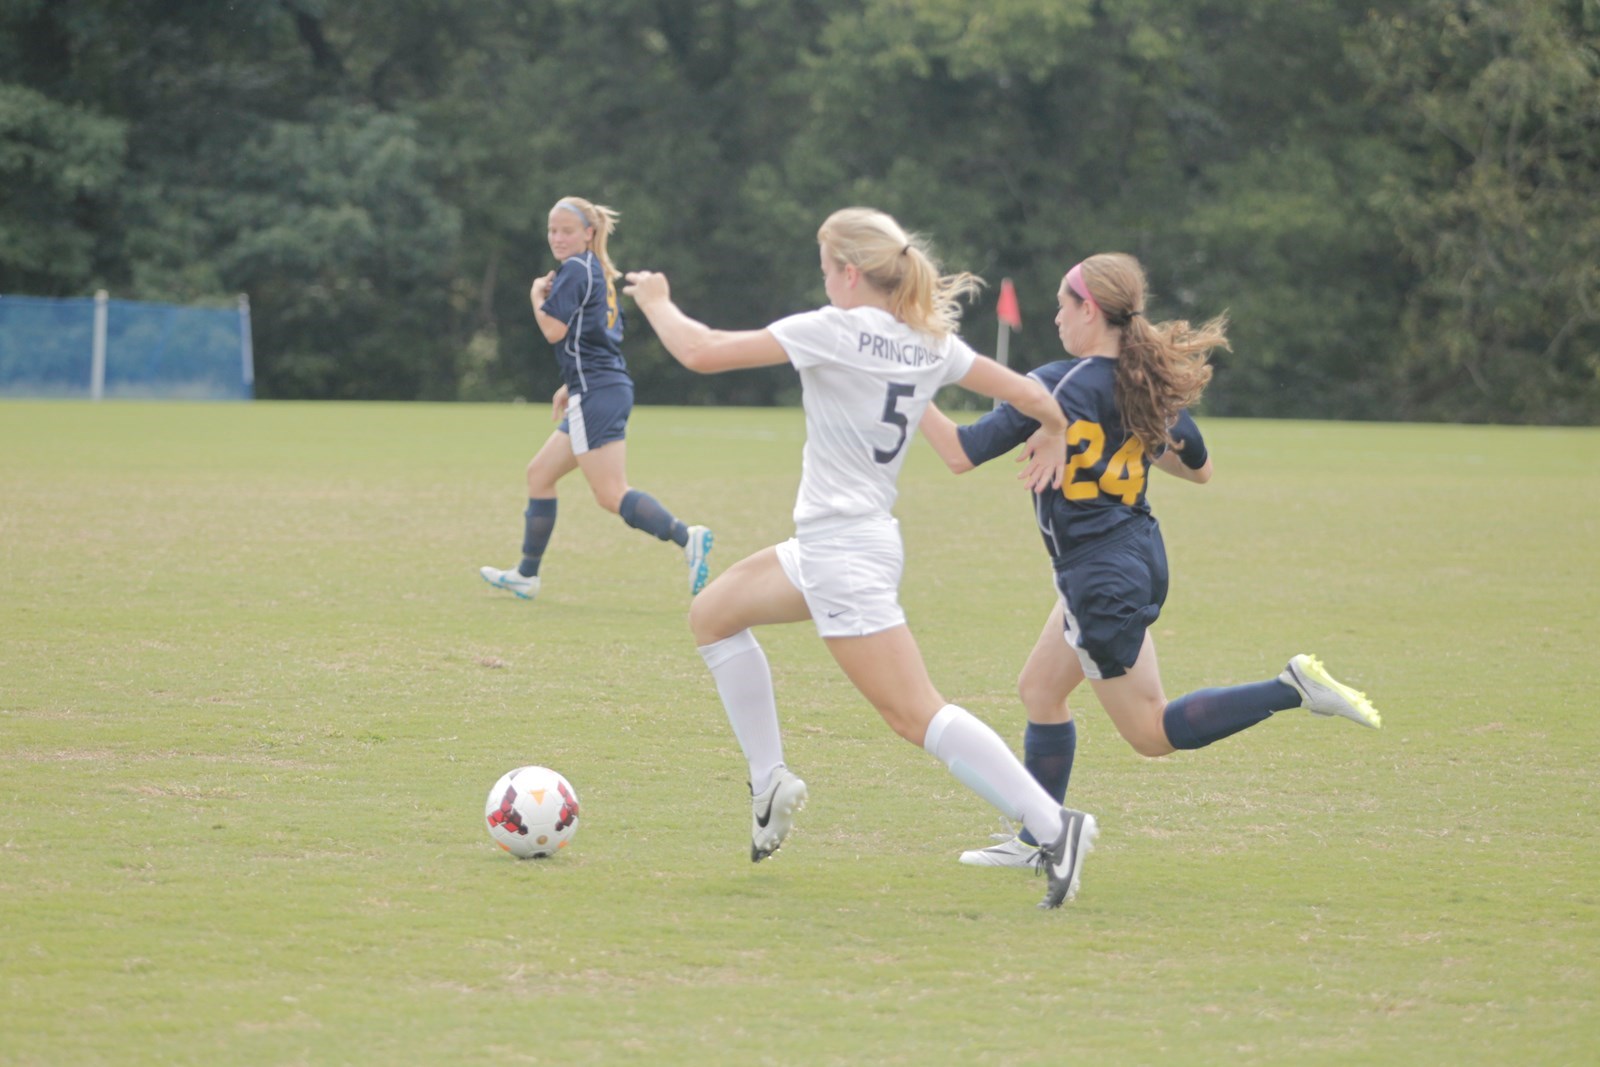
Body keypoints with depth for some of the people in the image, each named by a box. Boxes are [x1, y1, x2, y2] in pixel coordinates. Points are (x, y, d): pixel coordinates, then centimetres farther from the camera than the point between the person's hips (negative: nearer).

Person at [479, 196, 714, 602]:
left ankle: (686, 538, -30)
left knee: (611, 494, -15)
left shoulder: (574, 270, -9)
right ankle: (526, 575, 24)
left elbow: (554, 330, -15)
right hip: (608, 389, 10)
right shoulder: (600, 273, 19)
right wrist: (570, 386, 28)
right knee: (540, 473, 18)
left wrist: (537, 295, 2)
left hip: (595, 394, -10)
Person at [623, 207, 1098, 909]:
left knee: (917, 717, -12)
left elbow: (701, 352, -14)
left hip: (844, 554, -9)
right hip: (832, 543, 9)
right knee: (713, 613, 22)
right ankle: (770, 782, 25)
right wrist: (1052, 432, 35)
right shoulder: (931, 343, 4)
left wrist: (656, 302, 5)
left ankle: (1054, 826, -17)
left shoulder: (832, 331, -16)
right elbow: (1030, 396, 12)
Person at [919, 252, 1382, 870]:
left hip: (1101, 579, -9)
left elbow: (961, 453, -18)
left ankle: (1292, 690, -14)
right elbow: (1198, 468, 15)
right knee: (1039, 688, 19)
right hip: (1138, 556, 9)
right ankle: (1037, 841, 23)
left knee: (1152, 732, -1)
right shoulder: (1152, 385, 2)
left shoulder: (1055, 387, -19)